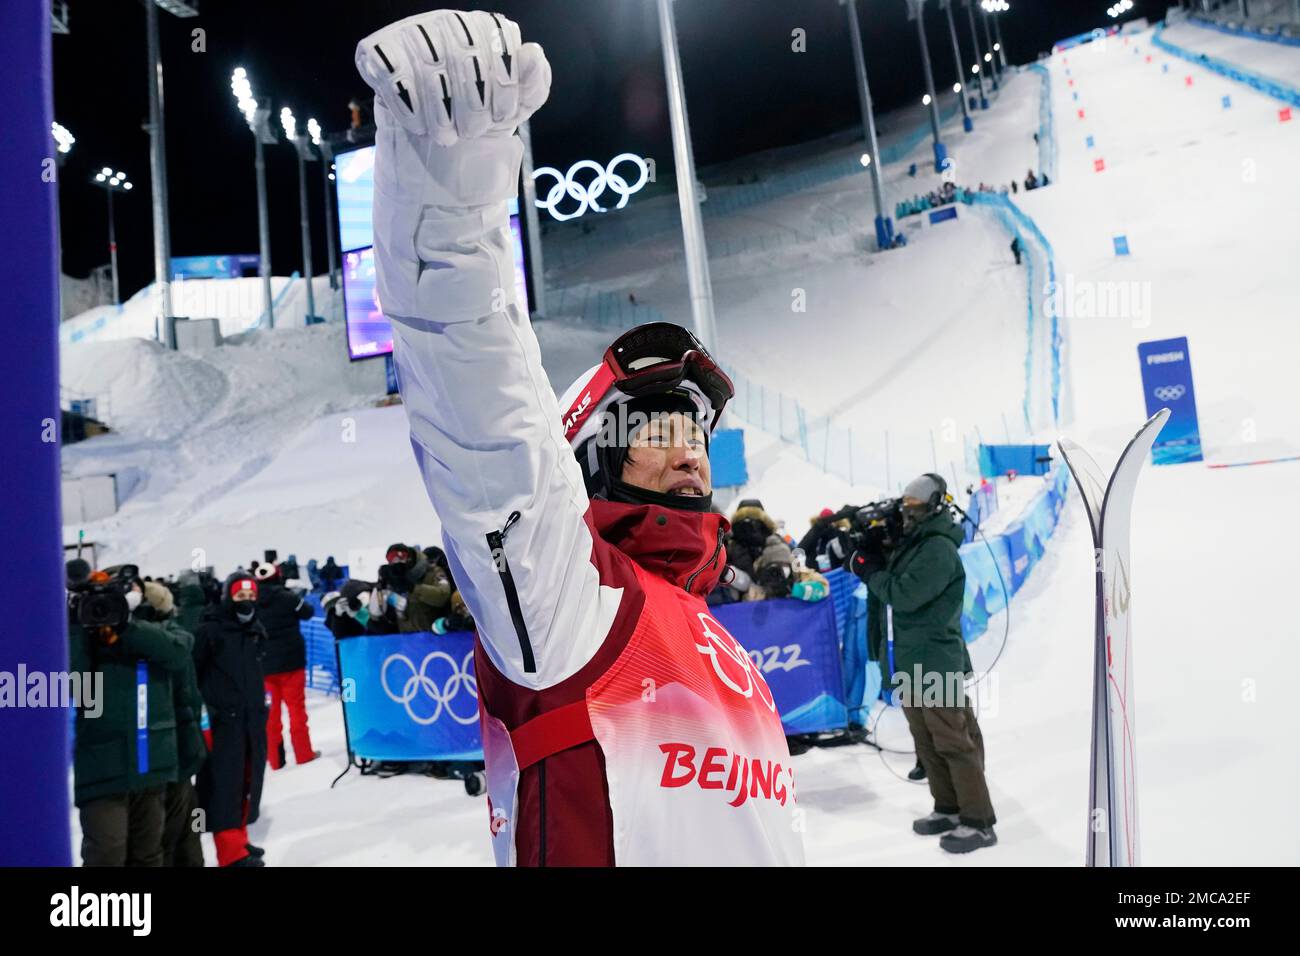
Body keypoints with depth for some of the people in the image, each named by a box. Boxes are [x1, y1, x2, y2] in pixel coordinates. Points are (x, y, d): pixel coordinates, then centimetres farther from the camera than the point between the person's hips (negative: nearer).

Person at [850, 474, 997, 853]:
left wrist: (871, 571, -10)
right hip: (911, 663, 10)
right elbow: (892, 582, 16)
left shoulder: (939, 549, -16)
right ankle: (948, 809, 27)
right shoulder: (914, 545, 16)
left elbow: (904, 595, -23)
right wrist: (873, 566, 0)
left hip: (934, 663, -10)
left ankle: (979, 822, 5)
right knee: (927, 742, 16)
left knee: (953, 742, -3)